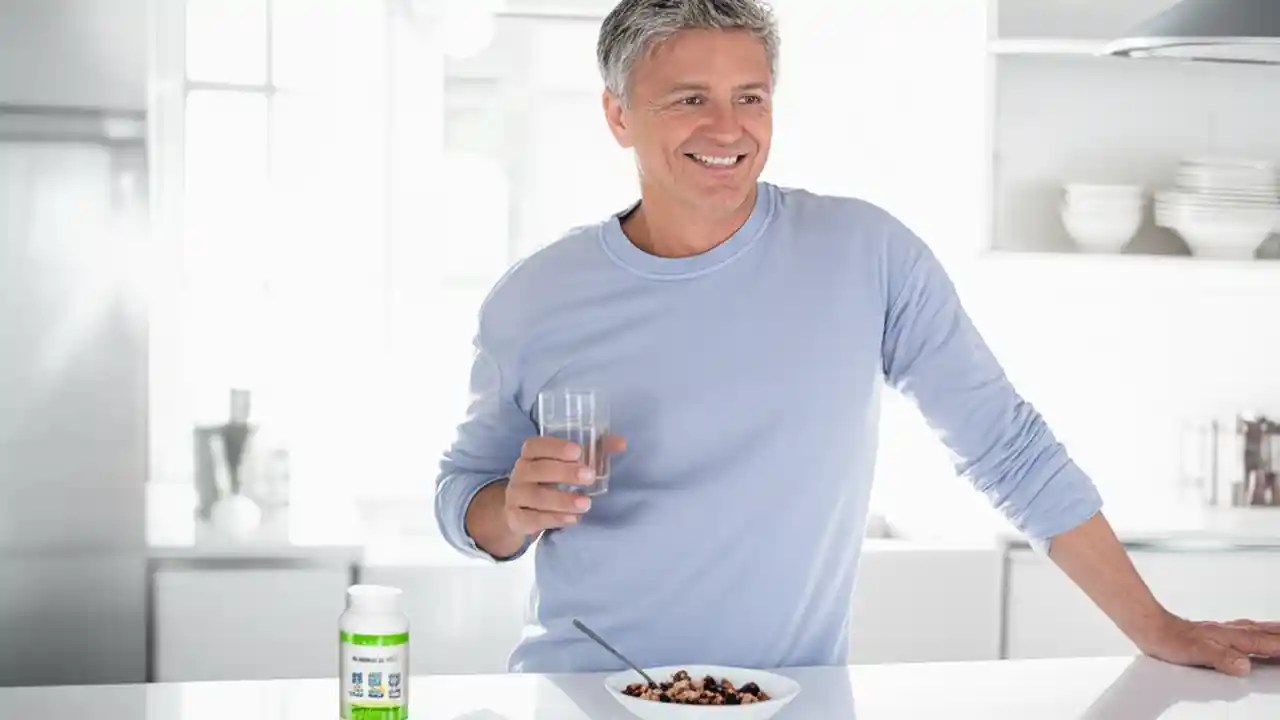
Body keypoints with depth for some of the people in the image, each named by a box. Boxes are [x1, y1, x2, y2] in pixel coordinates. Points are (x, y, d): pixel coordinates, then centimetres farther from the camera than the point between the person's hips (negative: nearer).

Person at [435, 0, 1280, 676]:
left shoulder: (866, 254, -5)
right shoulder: (534, 301, -3)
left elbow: (1007, 447, 0)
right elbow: (463, 493, 7)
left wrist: (1155, 627, 2)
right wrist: (514, 510, -15)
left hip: (793, 692, -1)